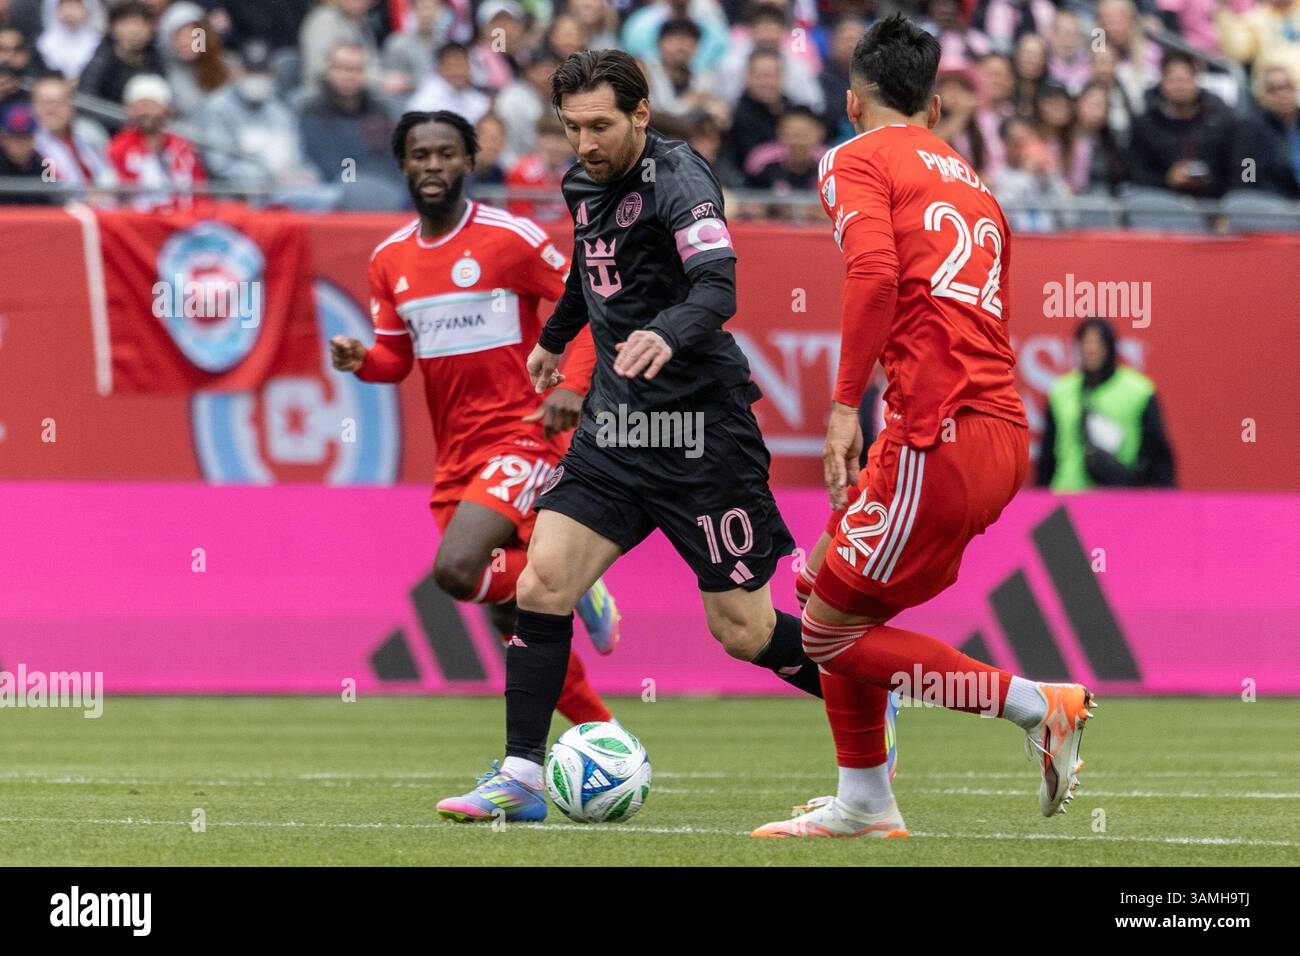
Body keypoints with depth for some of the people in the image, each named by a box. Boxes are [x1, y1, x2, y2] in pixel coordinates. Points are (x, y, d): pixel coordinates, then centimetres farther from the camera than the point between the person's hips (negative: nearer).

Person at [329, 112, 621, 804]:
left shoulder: (510, 239, -9)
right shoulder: (390, 260, 8)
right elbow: (396, 357, 16)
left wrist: (574, 386, -17)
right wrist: (360, 361, -6)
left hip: (520, 438, -6)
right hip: (455, 455, 6)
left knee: (456, 570, -28)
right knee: (514, 623, 8)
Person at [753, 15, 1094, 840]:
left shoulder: (857, 160, 3)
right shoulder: (974, 187, 25)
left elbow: (875, 273, -17)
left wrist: (846, 405, -16)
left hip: (939, 439, -8)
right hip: (1004, 437, 8)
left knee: (829, 634, 1)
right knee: (821, 583, 20)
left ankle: (1033, 703, -7)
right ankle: (864, 802, 20)